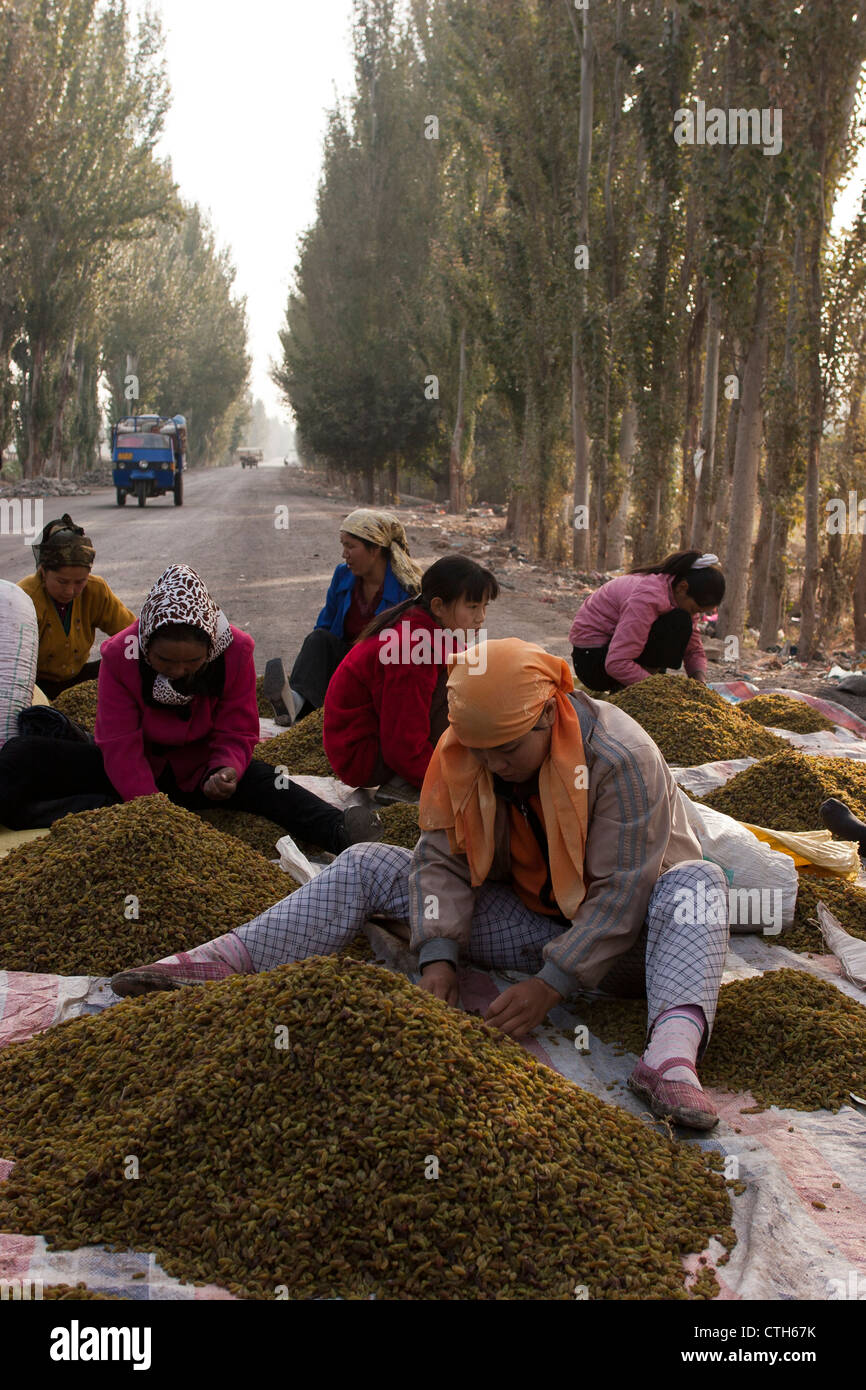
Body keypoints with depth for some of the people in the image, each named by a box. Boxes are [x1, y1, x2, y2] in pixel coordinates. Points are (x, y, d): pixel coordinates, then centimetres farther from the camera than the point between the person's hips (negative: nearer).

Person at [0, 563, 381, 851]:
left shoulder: (234, 651, -17)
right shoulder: (120, 655, -20)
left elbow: (236, 733, -11)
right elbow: (121, 746, -23)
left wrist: (225, 771, -35)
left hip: (198, 770, 0)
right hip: (135, 771, 1)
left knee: (260, 780, -32)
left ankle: (339, 833, -50)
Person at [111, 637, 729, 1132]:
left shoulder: (621, 758, -26)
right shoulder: (459, 755, -10)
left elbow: (622, 891, -27)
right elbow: (442, 859, -9)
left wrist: (550, 985, -30)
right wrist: (439, 957, -23)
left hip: (615, 941, -4)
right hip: (522, 921, 5)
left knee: (698, 882, -35)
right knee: (368, 867, -5)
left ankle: (671, 1053, -57)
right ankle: (225, 961, -16)